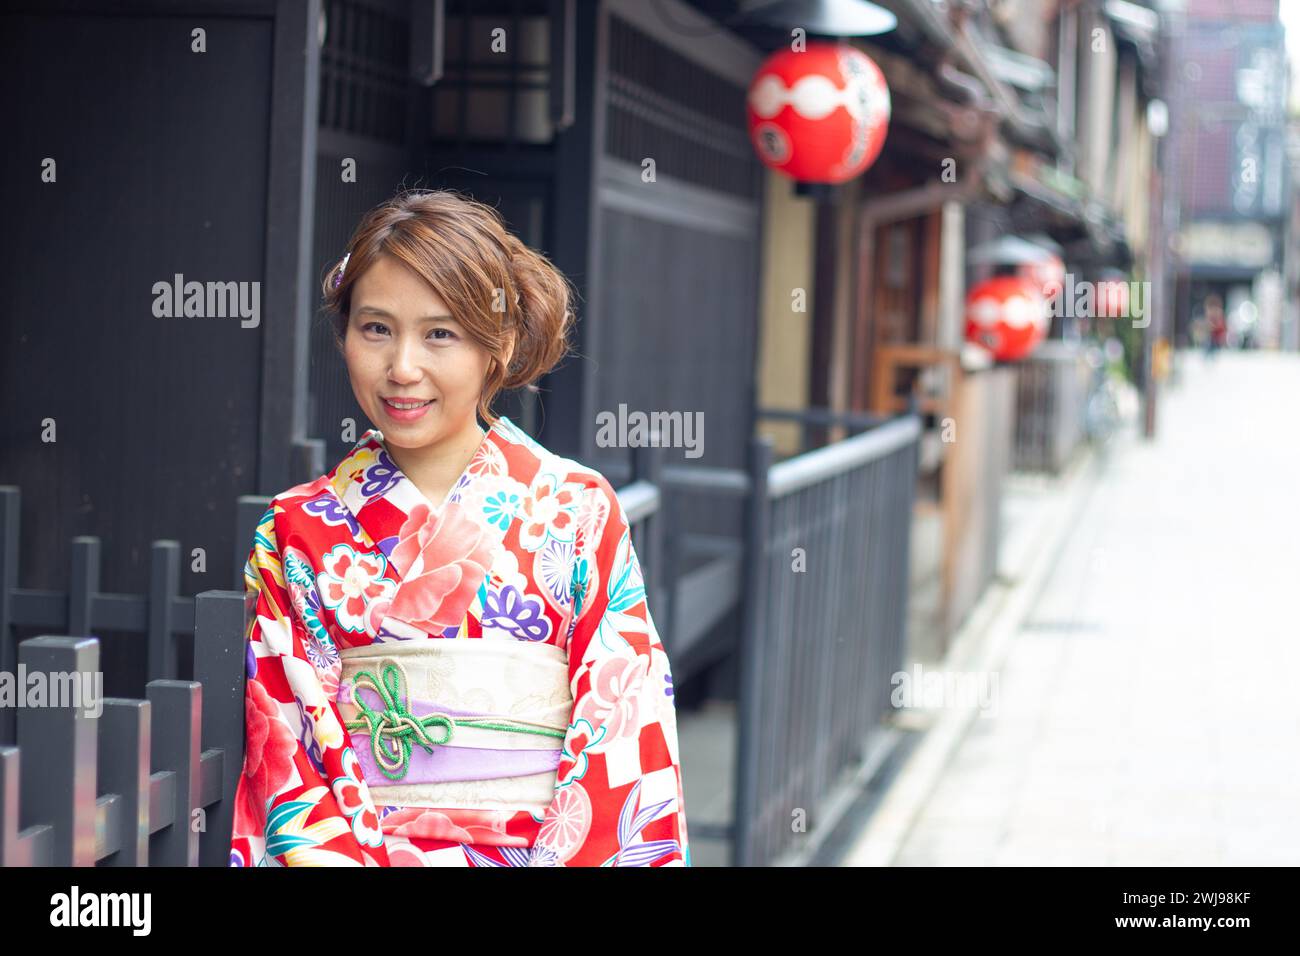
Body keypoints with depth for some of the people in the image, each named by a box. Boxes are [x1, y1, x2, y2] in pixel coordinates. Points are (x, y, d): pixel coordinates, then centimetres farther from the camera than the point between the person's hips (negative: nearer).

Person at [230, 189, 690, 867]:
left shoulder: (579, 508, 6)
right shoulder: (294, 531, 9)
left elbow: (623, 733, 1)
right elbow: (285, 749, 4)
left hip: (544, 851, 0)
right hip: (356, 851, 0)